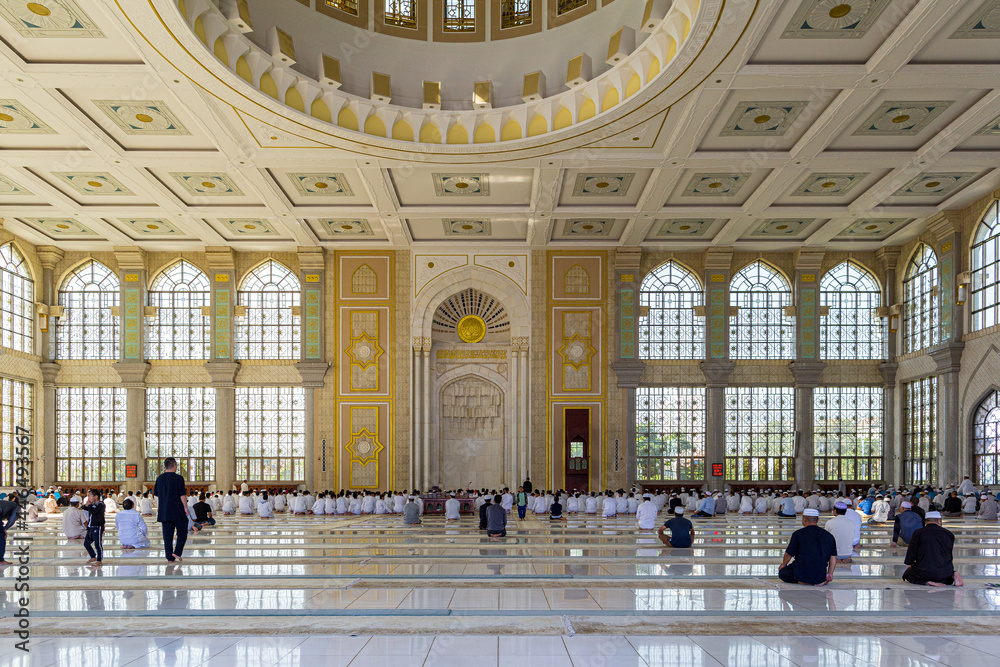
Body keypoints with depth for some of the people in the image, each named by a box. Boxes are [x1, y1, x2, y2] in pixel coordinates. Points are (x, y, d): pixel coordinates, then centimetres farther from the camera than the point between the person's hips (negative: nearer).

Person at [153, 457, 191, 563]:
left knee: (167, 535, 8)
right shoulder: (178, 478, -10)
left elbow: (157, 496, 13)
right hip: (178, 511, -5)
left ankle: (170, 557, 7)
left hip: (164, 512, 5)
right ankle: (177, 552, -4)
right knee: (182, 532, 10)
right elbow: (182, 495, -11)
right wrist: (186, 508, -2)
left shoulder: (159, 478, 7)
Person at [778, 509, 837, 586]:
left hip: (802, 574, -4)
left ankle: (802, 581, -3)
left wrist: (783, 565, 23)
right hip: (821, 576, 4)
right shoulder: (829, 536, 6)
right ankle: (819, 581, 3)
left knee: (782, 572, 22)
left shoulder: (798, 534, -5)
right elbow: (833, 557, 6)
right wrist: (830, 574, 13)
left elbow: (789, 554, 4)